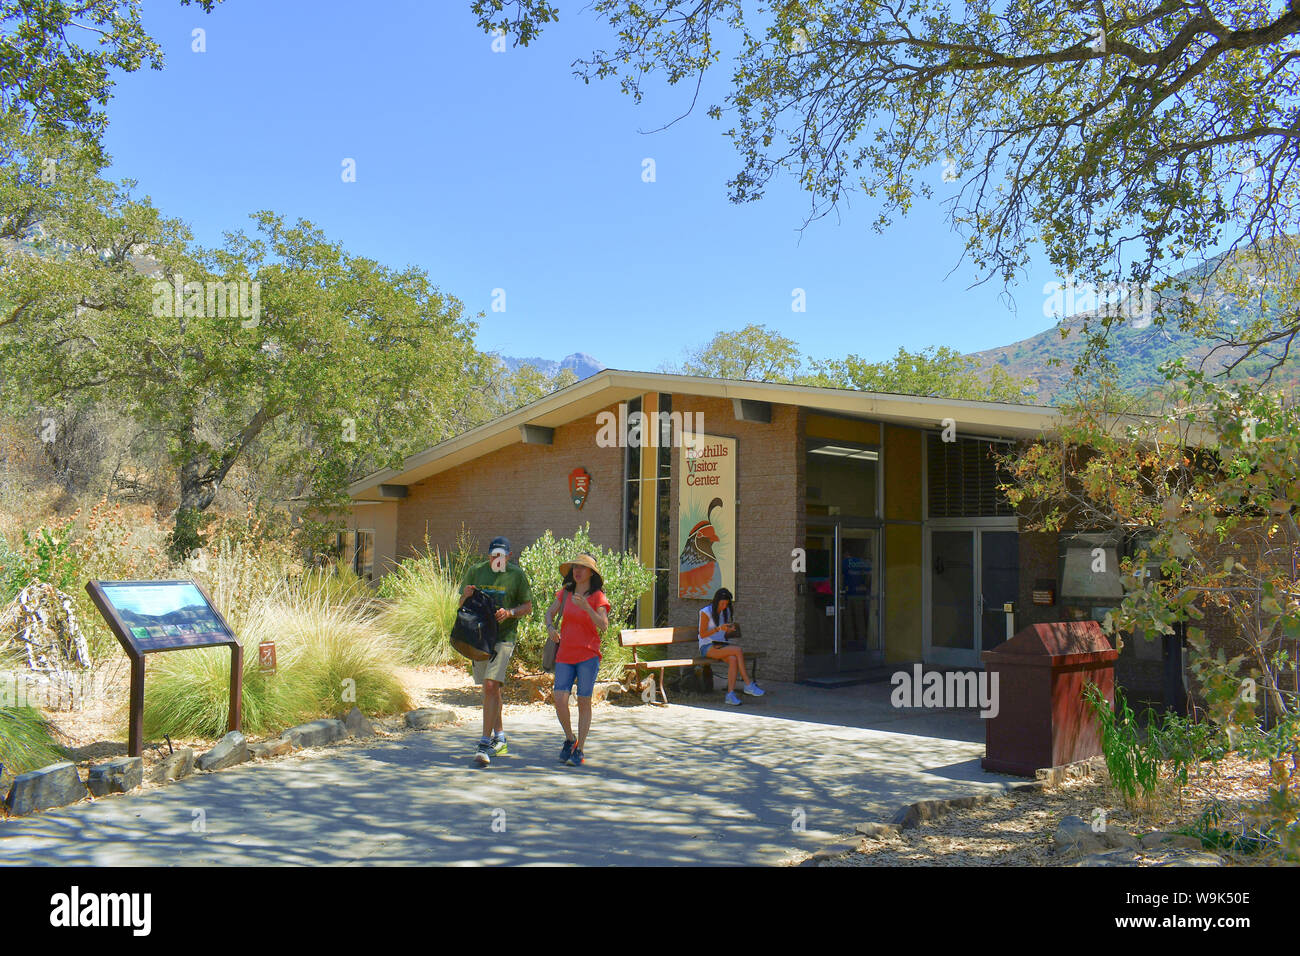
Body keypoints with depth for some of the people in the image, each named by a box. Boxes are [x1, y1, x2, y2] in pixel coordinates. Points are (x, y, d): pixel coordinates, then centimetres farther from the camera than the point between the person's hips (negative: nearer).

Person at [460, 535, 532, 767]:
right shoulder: (475, 571, 7)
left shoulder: (516, 574, -1)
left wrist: (510, 612, -16)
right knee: (491, 688, 14)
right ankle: (499, 738, 29)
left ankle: (485, 744, -15)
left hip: (503, 637, -4)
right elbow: (462, 605, 12)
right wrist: (466, 596, -11)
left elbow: (528, 607, 3)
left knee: (491, 686, -16)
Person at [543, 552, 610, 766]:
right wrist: (550, 627, -3)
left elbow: (603, 625, -16)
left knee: (584, 702, -1)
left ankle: (579, 750, 10)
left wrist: (586, 606, -29)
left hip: (588, 654, -3)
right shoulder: (565, 593, 8)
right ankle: (569, 739, 17)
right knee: (559, 700, -7)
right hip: (565, 655, 3)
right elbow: (549, 612, 19)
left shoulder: (598, 597, -3)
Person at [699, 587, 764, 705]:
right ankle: (748, 685, -24)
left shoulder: (726, 612, 13)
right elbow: (702, 634, -10)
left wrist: (729, 630, -6)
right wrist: (719, 628, -20)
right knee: (738, 650, -29)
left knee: (733, 659, -30)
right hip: (708, 647, -6)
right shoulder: (706, 612, -8)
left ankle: (730, 694, -34)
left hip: (722, 645, 6)